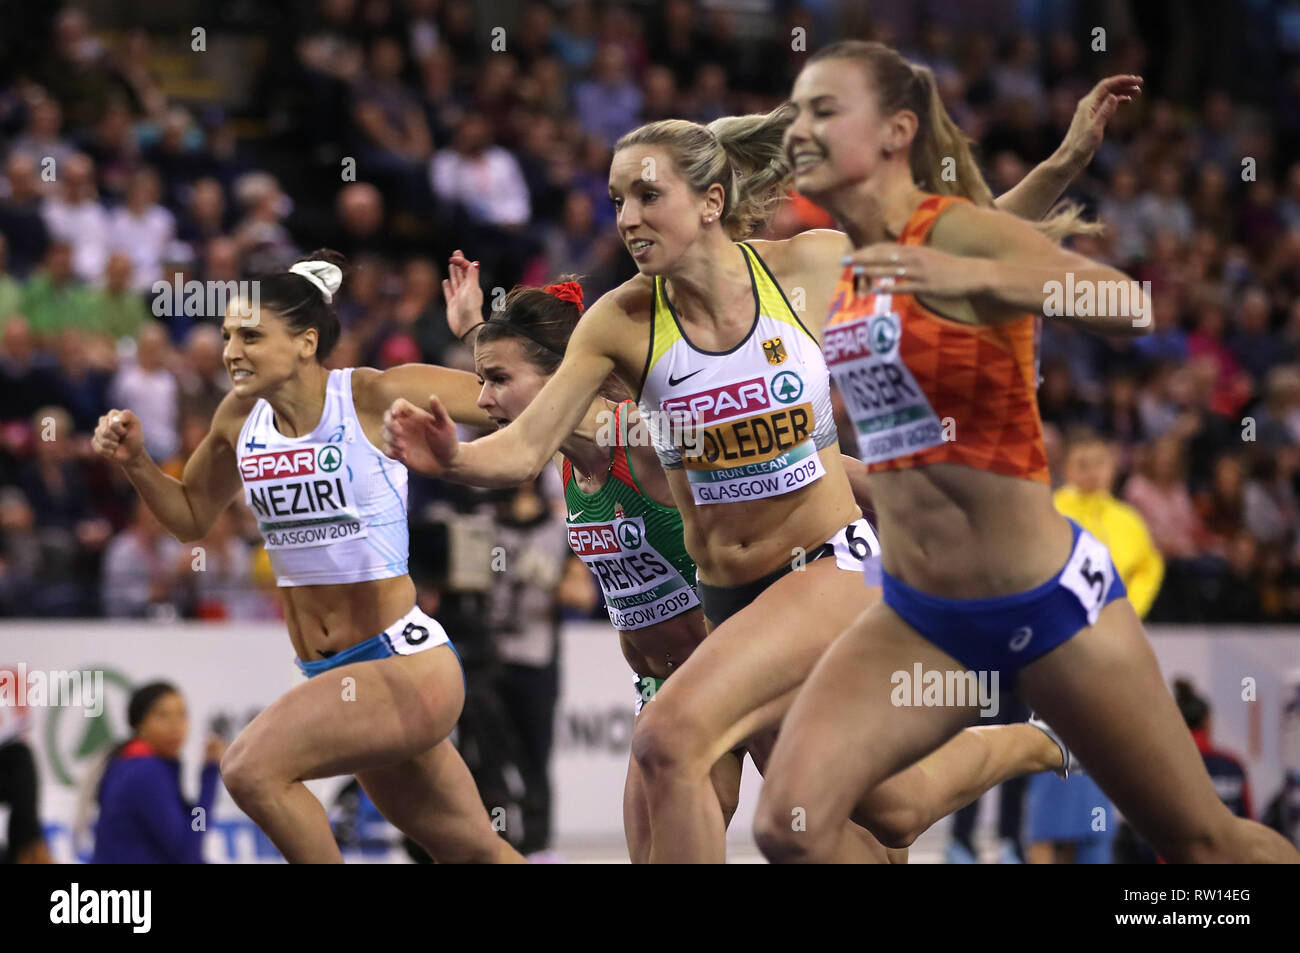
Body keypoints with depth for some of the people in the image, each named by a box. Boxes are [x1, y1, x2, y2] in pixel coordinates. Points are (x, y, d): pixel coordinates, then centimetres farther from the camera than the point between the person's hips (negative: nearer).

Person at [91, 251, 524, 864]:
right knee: (478, 856, 17)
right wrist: (136, 463, 5)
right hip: (334, 677, 7)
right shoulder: (241, 417, 5)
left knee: (251, 767, -25)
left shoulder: (374, 398, -13)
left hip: (405, 664, -7)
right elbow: (191, 518, 22)